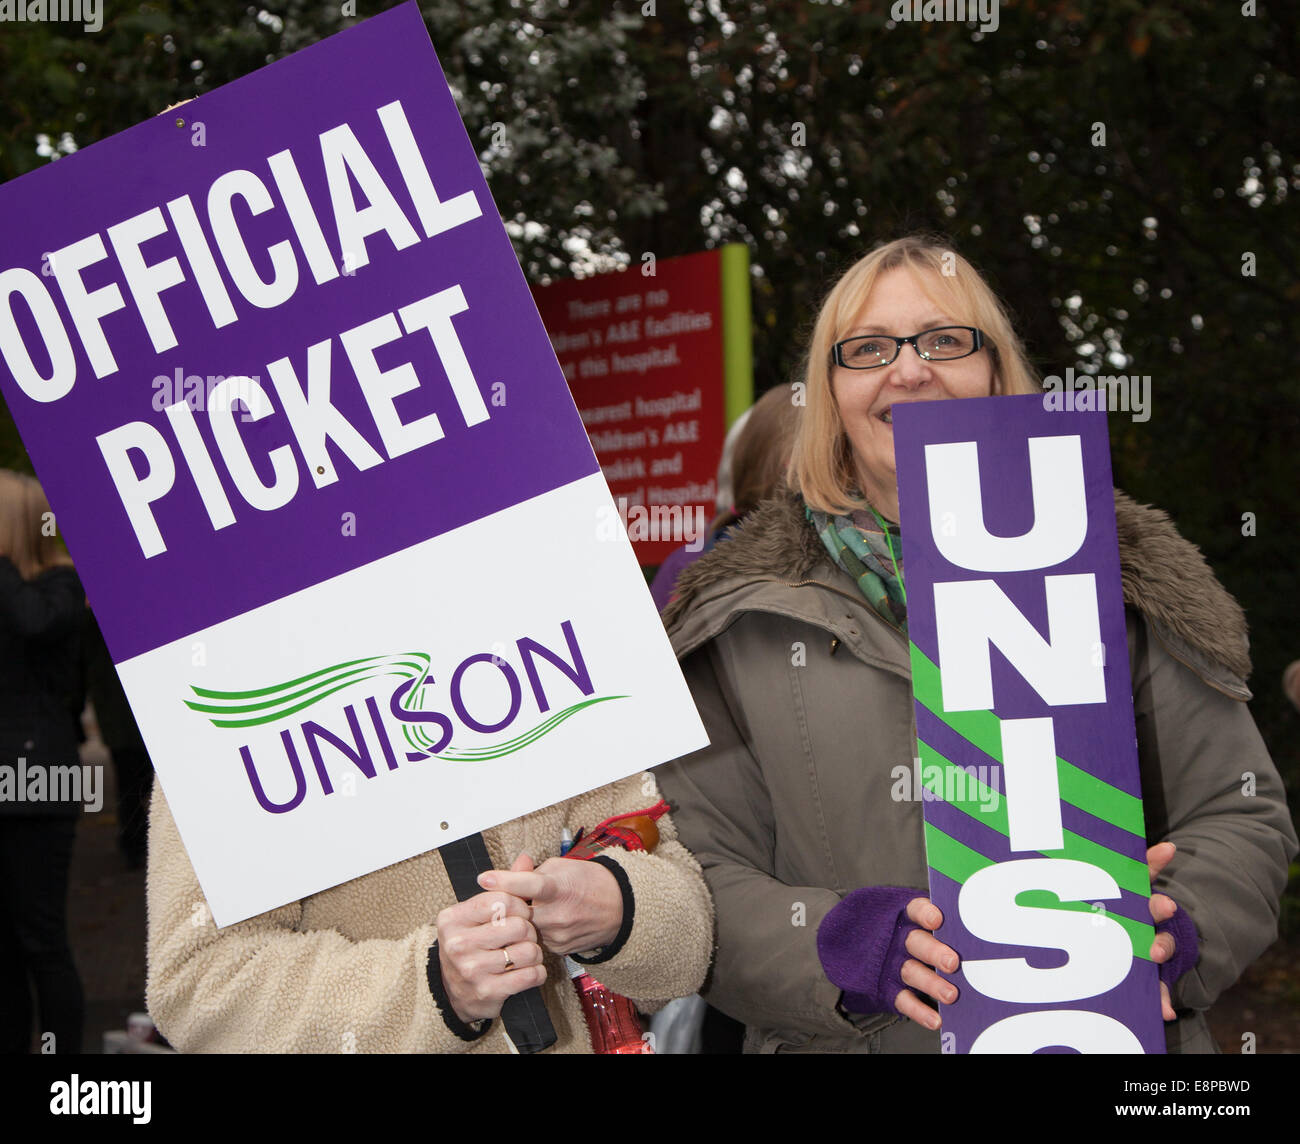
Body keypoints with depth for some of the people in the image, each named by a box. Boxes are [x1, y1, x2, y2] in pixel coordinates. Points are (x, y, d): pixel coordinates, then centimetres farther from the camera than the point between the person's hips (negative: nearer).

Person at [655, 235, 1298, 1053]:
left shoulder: (1117, 574, 1)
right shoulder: (740, 614, -1)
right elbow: (703, 873, -5)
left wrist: (1173, 929, -16)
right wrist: (847, 948, -22)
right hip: (856, 1043, -1)